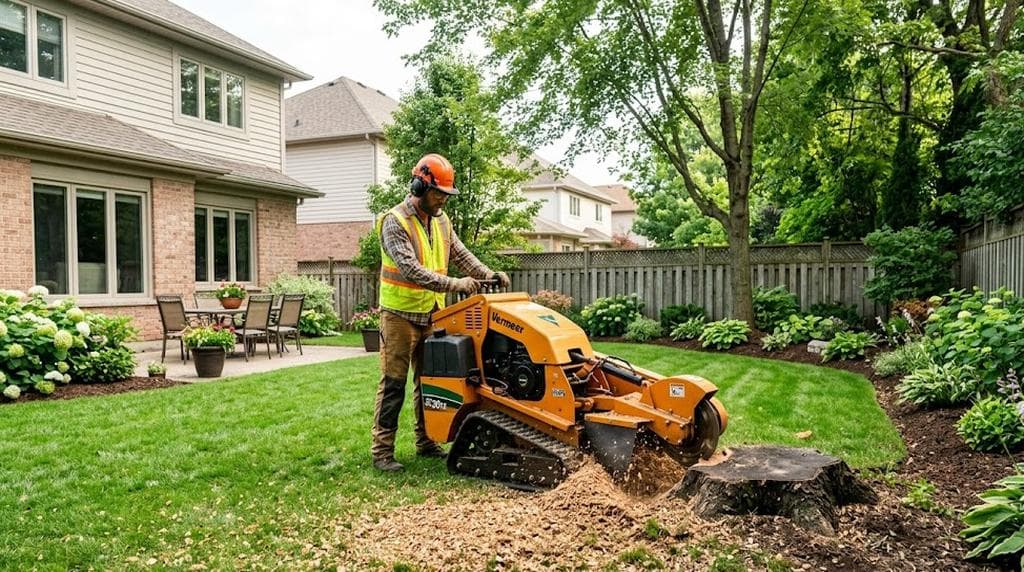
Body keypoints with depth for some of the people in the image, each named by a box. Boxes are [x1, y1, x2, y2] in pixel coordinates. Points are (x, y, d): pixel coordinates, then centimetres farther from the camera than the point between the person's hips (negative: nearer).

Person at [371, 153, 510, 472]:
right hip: (401, 315, -7)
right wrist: (453, 284, -32)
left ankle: (426, 443, 24)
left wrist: (489, 274, -6)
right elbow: (410, 269, -26)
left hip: (431, 314, 7)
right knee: (393, 384, -3)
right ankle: (382, 450, 4)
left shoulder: (440, 220, 9)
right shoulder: (395, 222, -16)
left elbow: (460, 255, 10)